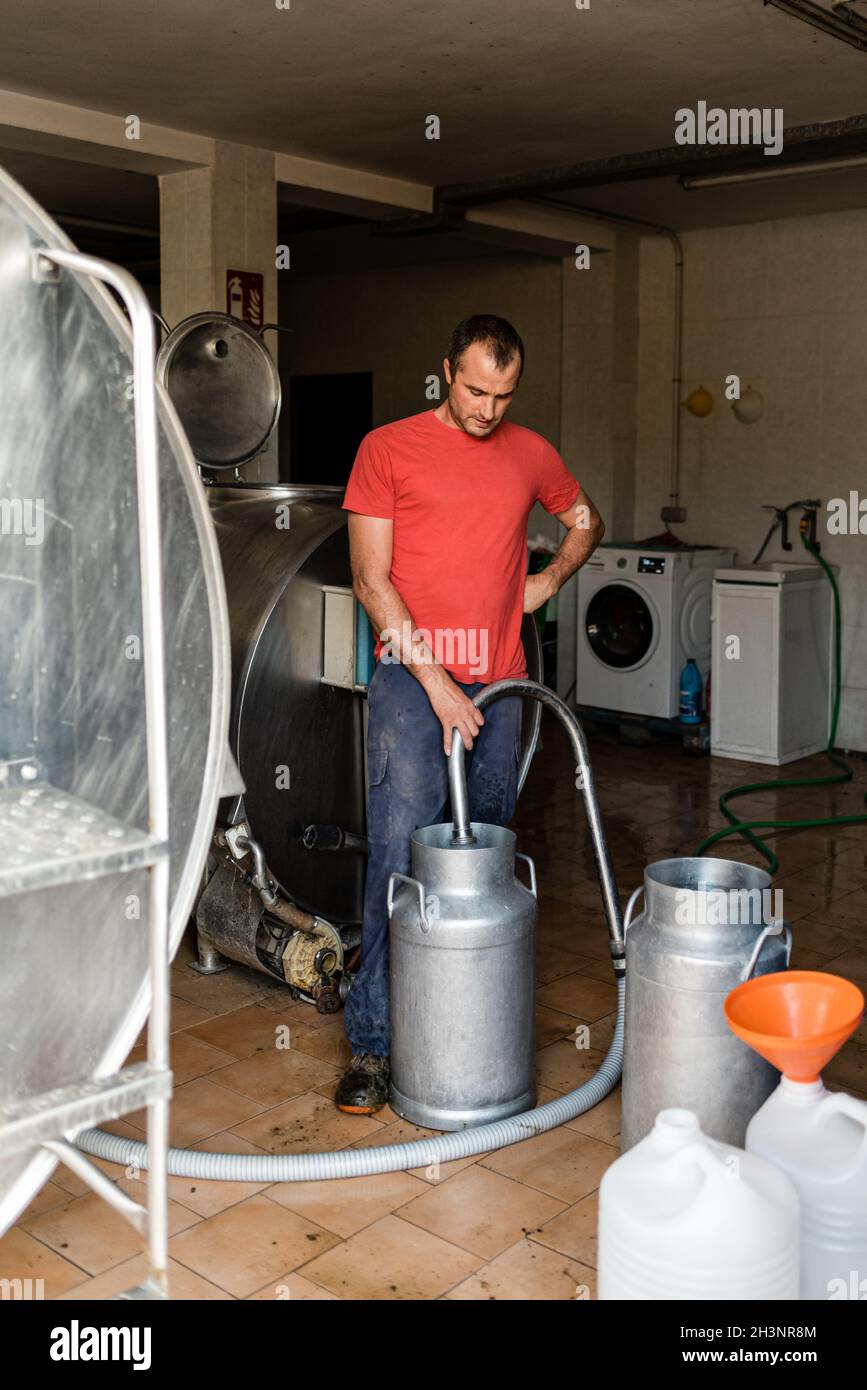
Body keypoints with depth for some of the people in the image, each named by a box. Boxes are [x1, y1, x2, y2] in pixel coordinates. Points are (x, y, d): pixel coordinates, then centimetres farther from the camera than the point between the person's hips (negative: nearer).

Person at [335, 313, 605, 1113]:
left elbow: (588, 521, 32)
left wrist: (548, 581, 12)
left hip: (499, 682, 4)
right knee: (401, 857, -10)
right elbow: (371, 580, -5)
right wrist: (436, 680, -12)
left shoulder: (530, 454, 13)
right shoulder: (388, 449, 1)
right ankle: (374, 1044, -2)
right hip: (412, 678, -4)